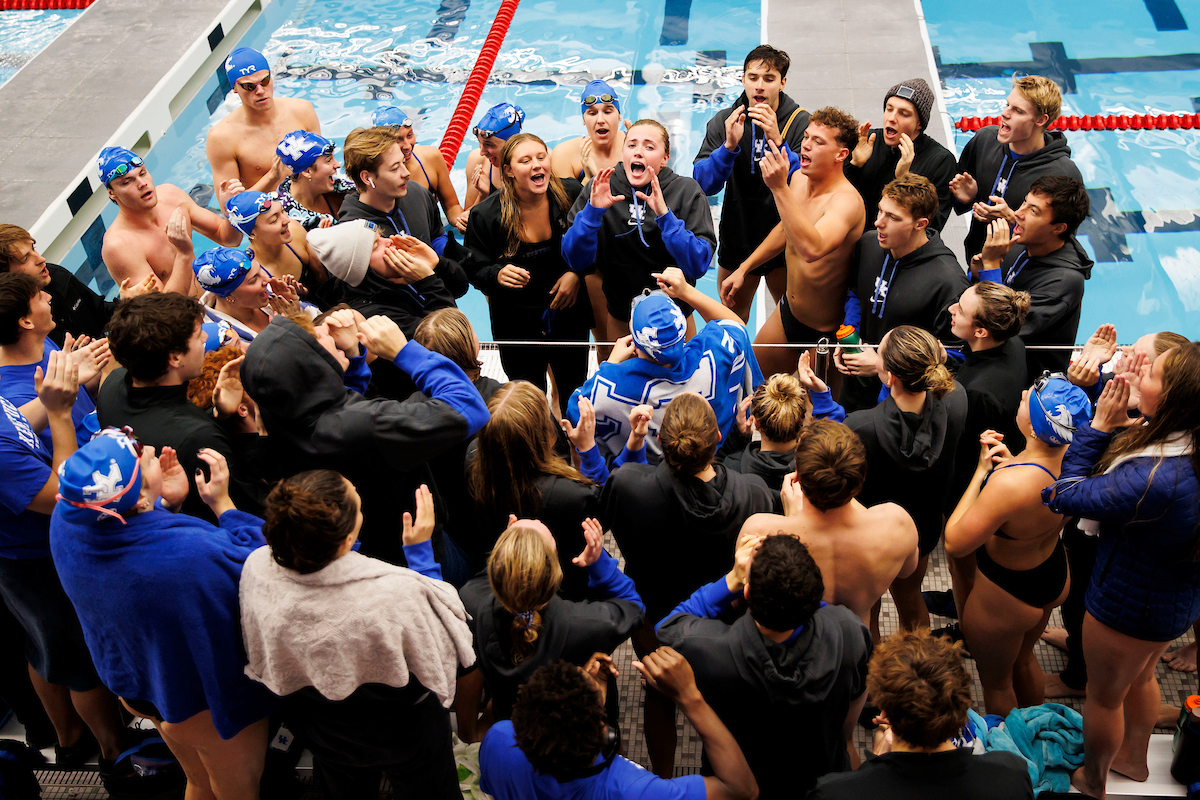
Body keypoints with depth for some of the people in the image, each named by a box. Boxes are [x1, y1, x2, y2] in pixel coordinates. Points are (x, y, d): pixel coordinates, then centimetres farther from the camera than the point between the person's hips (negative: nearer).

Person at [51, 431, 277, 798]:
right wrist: (223, 505, -15)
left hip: (133, 687, 6)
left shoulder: (65, 521, -23)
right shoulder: (197, 552, -44)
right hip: (215, 705, -6)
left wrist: (166, 504, -12)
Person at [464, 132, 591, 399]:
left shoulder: (571, 196, -10)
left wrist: (577, 274, -11)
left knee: (574, 392, 19)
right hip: (516, 324, -1)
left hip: (569, 314, 2)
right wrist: (498, 275, -29)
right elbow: (476, 271, -8)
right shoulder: (485, 214, -14)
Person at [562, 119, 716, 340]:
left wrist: (664, 215, -34)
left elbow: (698, 265, -25)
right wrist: (592, 210, -28)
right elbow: (576, 261, -15)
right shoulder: (599, 189, -10)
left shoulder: (687, 191, -14)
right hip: (621, 319, 1)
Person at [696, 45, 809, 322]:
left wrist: (777, 141, -33)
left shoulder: (800, 122, -10)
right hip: (737, 240, 2)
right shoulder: (724, 121, -4)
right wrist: (729, 145, -28)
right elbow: (702, 183, -13)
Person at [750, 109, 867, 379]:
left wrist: (779, 188, -50)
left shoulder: (847, 200, -29)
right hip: (788, 312, 8)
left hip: (825, 330, -8)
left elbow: (811, 248, -49)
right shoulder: (799, 180, -3)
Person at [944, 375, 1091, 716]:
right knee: (1023, 660, 35)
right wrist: (1010, 461, -13)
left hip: (1005, 597, -8)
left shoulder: (1009, 484, -43)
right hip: (1054, 575, 8)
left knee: (996, 682, 23)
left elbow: (954, 544, -29)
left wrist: (981, 471, -25)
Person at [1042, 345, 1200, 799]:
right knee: (1140, 678, 34)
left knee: (1104, 695, 21)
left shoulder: (1155, 480, -43)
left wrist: (1101, 425, -24)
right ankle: (1134, 758, 60)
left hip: (1129, 607, -8)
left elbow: (1067, 494, -29)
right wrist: (1120, 426, -20)